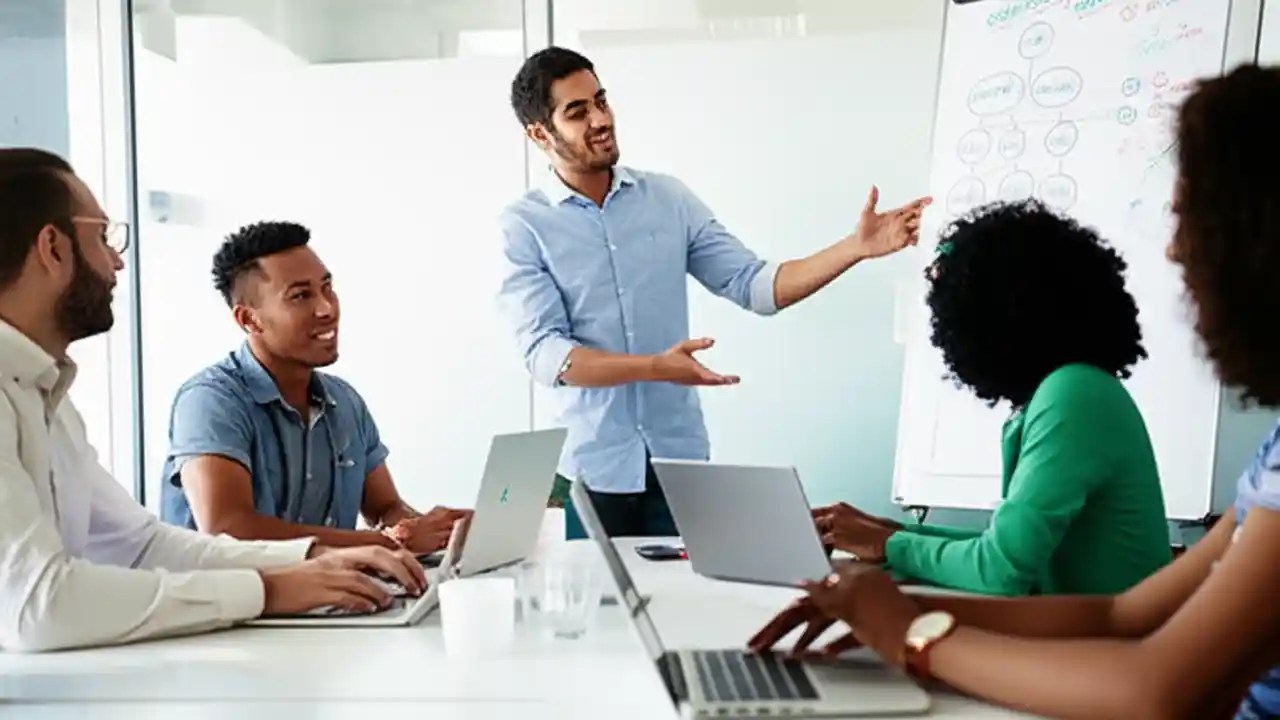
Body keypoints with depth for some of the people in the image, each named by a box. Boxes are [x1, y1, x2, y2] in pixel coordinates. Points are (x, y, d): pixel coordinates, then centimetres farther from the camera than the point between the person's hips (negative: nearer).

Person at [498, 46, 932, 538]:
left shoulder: (668, 198, 4)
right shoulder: (525, 225, -6)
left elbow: (753, 286, 2)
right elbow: (544, 353, -15)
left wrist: (856, 247, -10)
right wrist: (656, 367, -27)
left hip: (681, 460, 3)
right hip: (590, 471, -2)